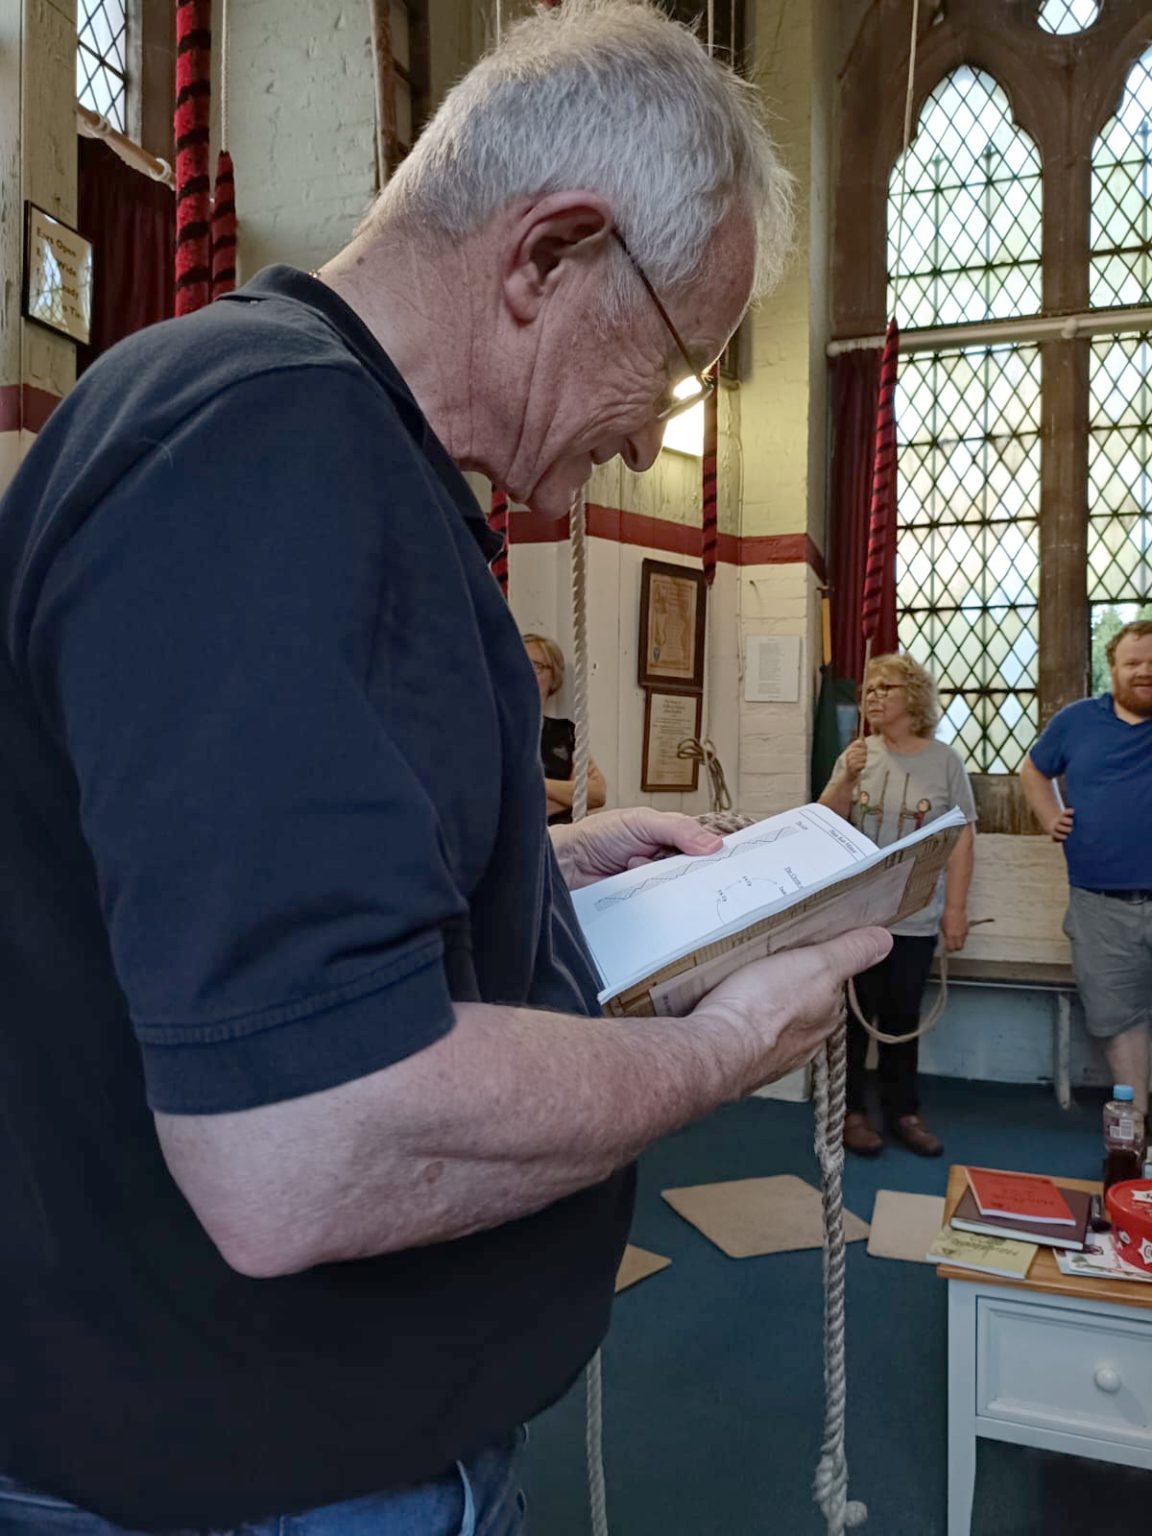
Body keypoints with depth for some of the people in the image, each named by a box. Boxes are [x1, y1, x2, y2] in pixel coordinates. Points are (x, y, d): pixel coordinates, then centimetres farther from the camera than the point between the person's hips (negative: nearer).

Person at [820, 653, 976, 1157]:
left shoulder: (944, 760, -1)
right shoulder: (858, 754, 2)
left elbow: (961, 837, 0)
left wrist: (955, 909, -3)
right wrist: (846, 781, -15)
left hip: (916, 917, 0)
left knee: (903, 1015, 10)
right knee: (854, 1012, 6)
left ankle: (902, 1111, 23)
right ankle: (850, 1110, 18)